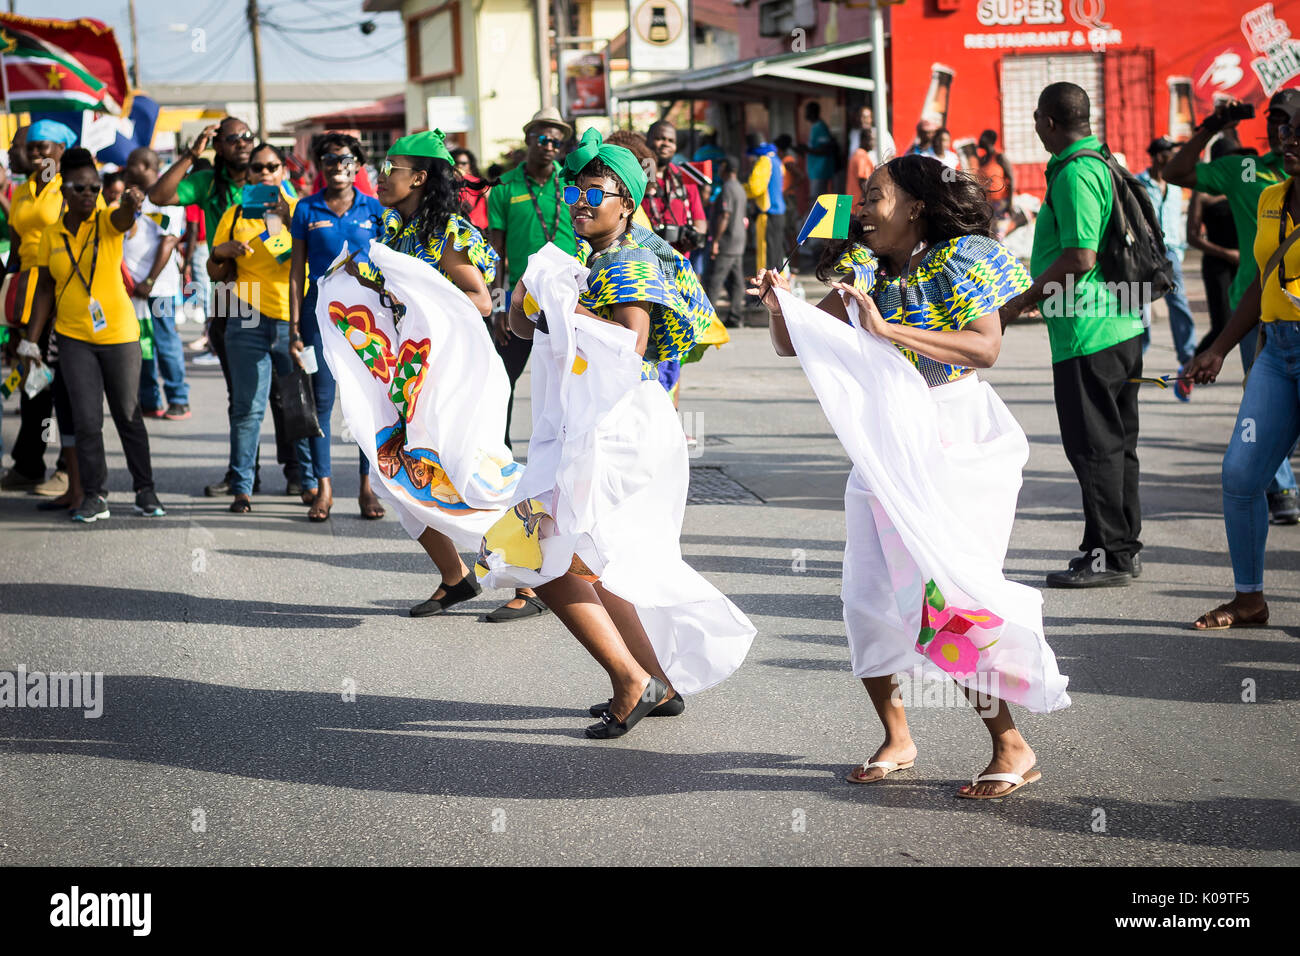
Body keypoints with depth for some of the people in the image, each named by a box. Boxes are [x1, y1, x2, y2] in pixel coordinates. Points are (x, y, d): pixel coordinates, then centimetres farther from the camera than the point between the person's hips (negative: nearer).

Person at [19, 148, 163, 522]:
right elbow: (45, 289, 9)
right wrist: (31, 339, 4)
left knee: (129, 416, 7)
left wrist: (131, 202, -53)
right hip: (74, 338, 1)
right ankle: (94, 496, 5)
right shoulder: (51, 236, 3)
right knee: (87, 419, -2)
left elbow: (124, 218, -29)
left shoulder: (107, 222, -5)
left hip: (119, 335, -1)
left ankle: (145, 491, 18)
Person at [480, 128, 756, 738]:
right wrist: (536, 289, -4)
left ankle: (632, 681, -8)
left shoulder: (628, 264, -11)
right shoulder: (587, 260, 15)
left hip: (618, 429, -10)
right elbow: (521, 324, 16)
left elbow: (633, 348, -24)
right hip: (588, 429, 10)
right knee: (589, 565, 17)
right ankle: (661, 685, 27)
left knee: (549, 557, -13)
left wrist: (570, 306, -21)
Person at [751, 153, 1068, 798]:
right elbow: (793, 345, 10)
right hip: (883, 448, 7)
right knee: (870, 595, 3)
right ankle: (896, 740, 18)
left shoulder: (959, 261, -9)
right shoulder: (865, 271, 9)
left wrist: (887, 330, -28)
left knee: (950, 592, -10)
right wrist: (780, 306, -13)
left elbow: (986, 348, -24)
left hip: (952, 445, -7)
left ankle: (1013, 749, 1)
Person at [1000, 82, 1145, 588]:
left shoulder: (1074, 174, -16)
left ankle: (1107, 555, 1)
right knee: (1118, 442, 15)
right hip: (1122, 325, 10)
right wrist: (1041, 290, 25)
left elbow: (1080, 258, -22)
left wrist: (1020, 302, -14)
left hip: (1087, 333, -10)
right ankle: (1124, 547, 22)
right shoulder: (1106, 163, 14)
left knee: (1094, 446, -3)